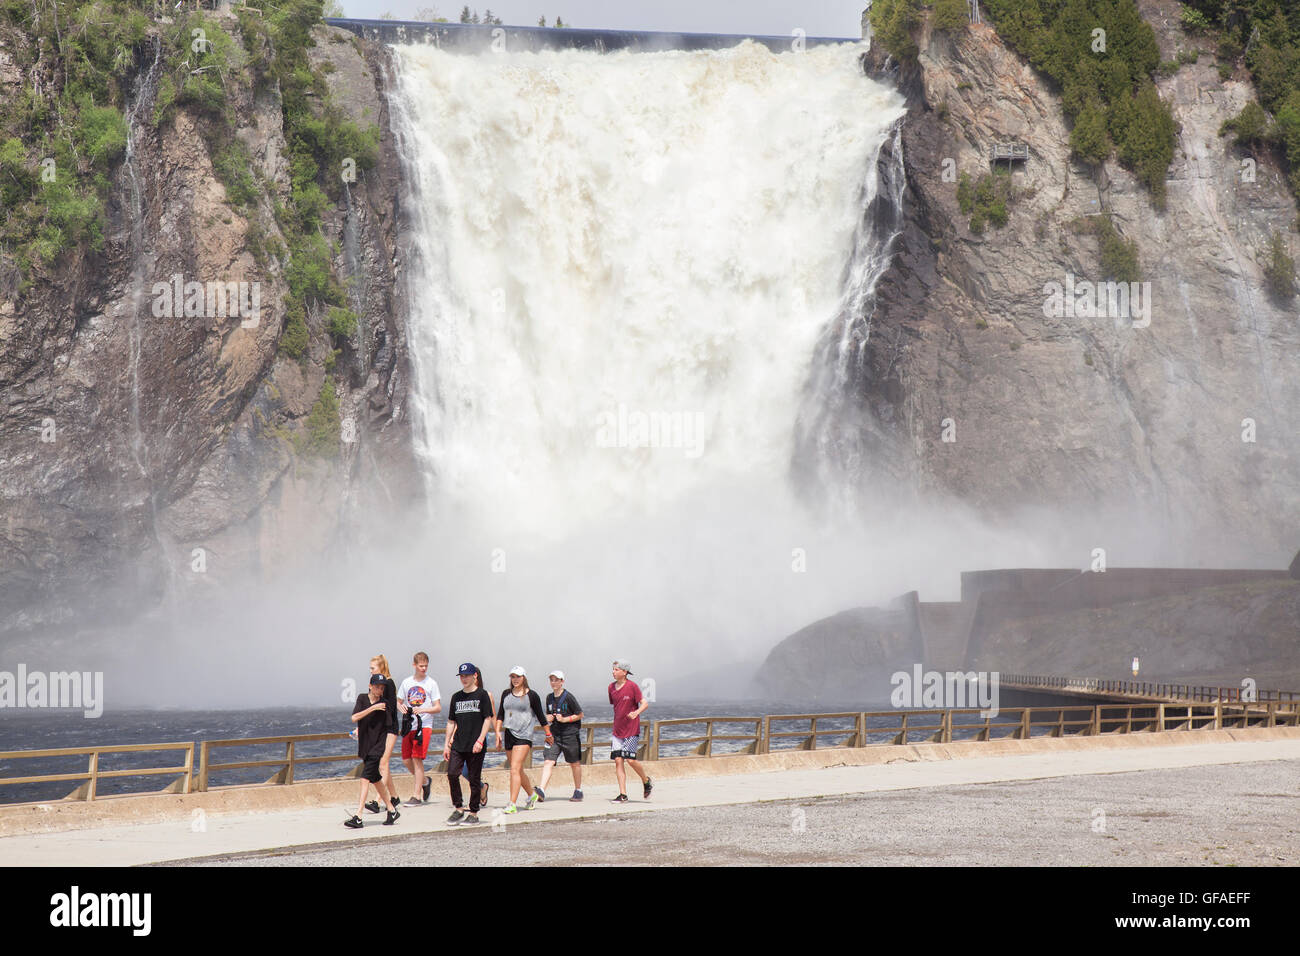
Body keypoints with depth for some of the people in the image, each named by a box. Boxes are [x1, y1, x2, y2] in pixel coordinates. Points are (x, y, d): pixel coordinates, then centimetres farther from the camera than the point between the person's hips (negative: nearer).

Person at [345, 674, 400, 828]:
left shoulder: (384, 704, -6)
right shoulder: (362, 698, 1)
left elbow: (388, 727, -1)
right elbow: (354, 718, -11)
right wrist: (372, 708, -17)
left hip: (377, 747, -5)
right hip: (364, 745, 5)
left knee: (365, 778, -14)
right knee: (375, 779, 13)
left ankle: (358, 817, -18)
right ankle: (392, 810, 28)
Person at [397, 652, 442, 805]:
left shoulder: (431, 683, 0)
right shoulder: (407, 682, 11)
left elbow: (438, 708, -3)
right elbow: (398, 702, 19)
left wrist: (422, 710, -19)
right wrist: (401, 707, -5)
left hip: (424, 725, -5)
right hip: (408, 726, 5)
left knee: (417, 758, -12)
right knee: (406, 760, 5)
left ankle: (417, 796, -8)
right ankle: (425, 781, 30)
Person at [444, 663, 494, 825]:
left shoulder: (482, 695, -1)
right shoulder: (456, 697, 12)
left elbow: (488, 719, -5)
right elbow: (451, 722, 15)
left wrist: (480, 740, -14)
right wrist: (447, 744, 9)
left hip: (475, 746, -4)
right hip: (458, 745, 4)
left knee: (474, 779, 1)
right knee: (452, 773, -12)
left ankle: (474, 813, 11)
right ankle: (458, 809, 0)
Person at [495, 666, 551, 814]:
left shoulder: (531, 695, -2)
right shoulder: (506, 694, 11)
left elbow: (540, 716, 6)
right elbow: (500, 714, 16)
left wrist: (548, 734, 13)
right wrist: (498, 732, 5)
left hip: (524, 736, -6)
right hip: (509, 735, 6)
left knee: (515, 769, -17)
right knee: (519, 771, 14)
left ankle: (512, 804, -21)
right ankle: (532, 795, 35)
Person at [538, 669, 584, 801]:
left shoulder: (568, 697, -9)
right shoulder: (549, 698, 9)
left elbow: (580, 715, -5)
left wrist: (565, 719, -16)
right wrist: (548, 717, 1)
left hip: (570, 734, -4)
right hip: (554, 734, 4)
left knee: (575, 763, 9)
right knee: (548, 762, -11)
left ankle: (578, 791, 25)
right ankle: (541, 791, -22)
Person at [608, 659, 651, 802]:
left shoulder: (632, 687, -9)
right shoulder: (611, 687, 9)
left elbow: (645, 703, -9)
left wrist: (636, 713, -28)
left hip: (632, 730, -6)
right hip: (617, 731, 6)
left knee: (630, 759, -12)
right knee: (618, 760, -3)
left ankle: (646, 781, 16)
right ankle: (623, 795, -2)